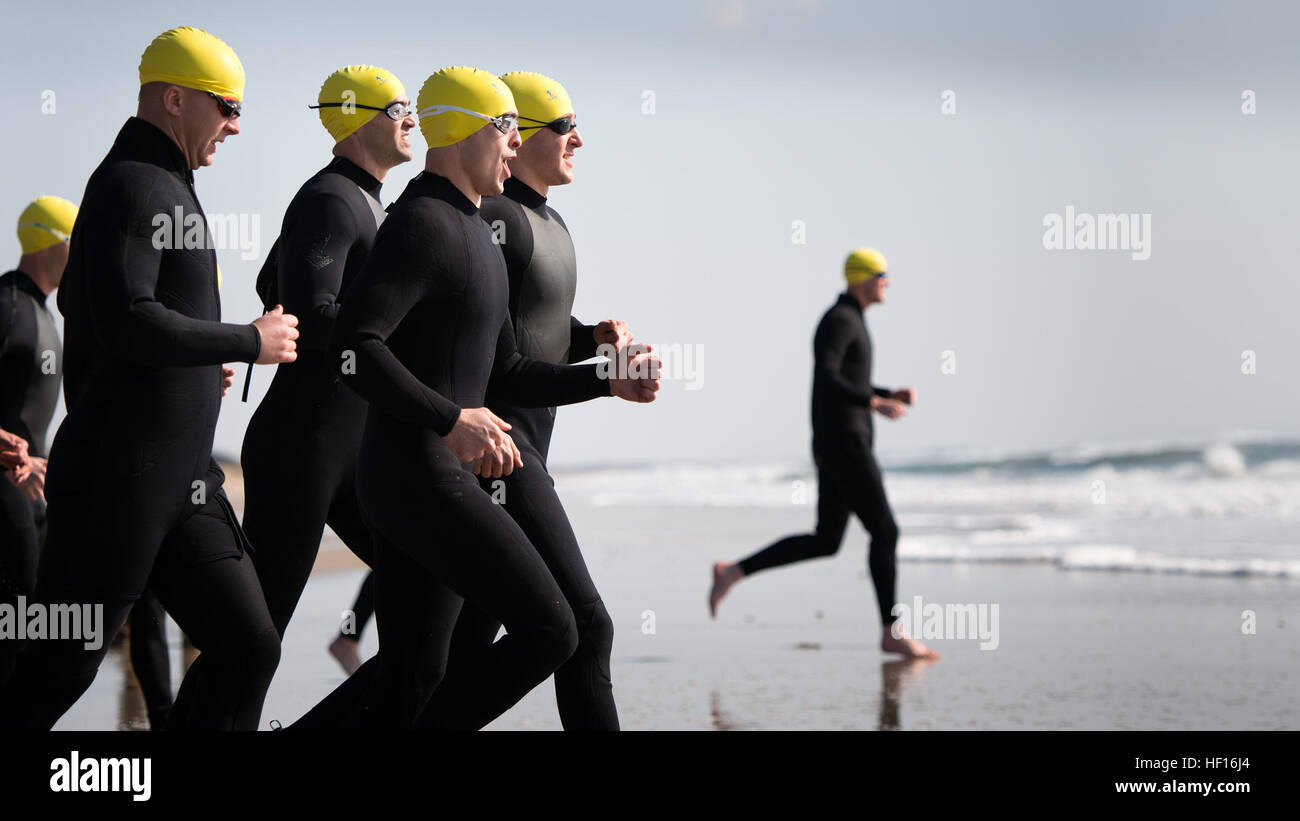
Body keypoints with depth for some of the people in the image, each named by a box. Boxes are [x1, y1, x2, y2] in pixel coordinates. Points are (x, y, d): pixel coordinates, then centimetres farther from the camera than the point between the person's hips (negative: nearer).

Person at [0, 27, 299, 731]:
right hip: (117, 480, -10)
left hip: (182, 484, 10)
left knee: (248, 650, 2)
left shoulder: (163, 189, 20)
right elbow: (126, 324, -24)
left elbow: (79, 302, 31)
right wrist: (249, 343, -14)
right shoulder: (133, 185, -12)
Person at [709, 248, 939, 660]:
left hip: (846, 444, 10)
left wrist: (891, 394, 16)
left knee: (825, 542, 10)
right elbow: (824, 378, -27)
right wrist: (876, 404, -30)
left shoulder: (850, 321, 20)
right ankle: (892, 633, -2)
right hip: (843, 444, -10)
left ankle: (732, 572, 11)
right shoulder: (839, 320, -13)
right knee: (884, 531, -7)